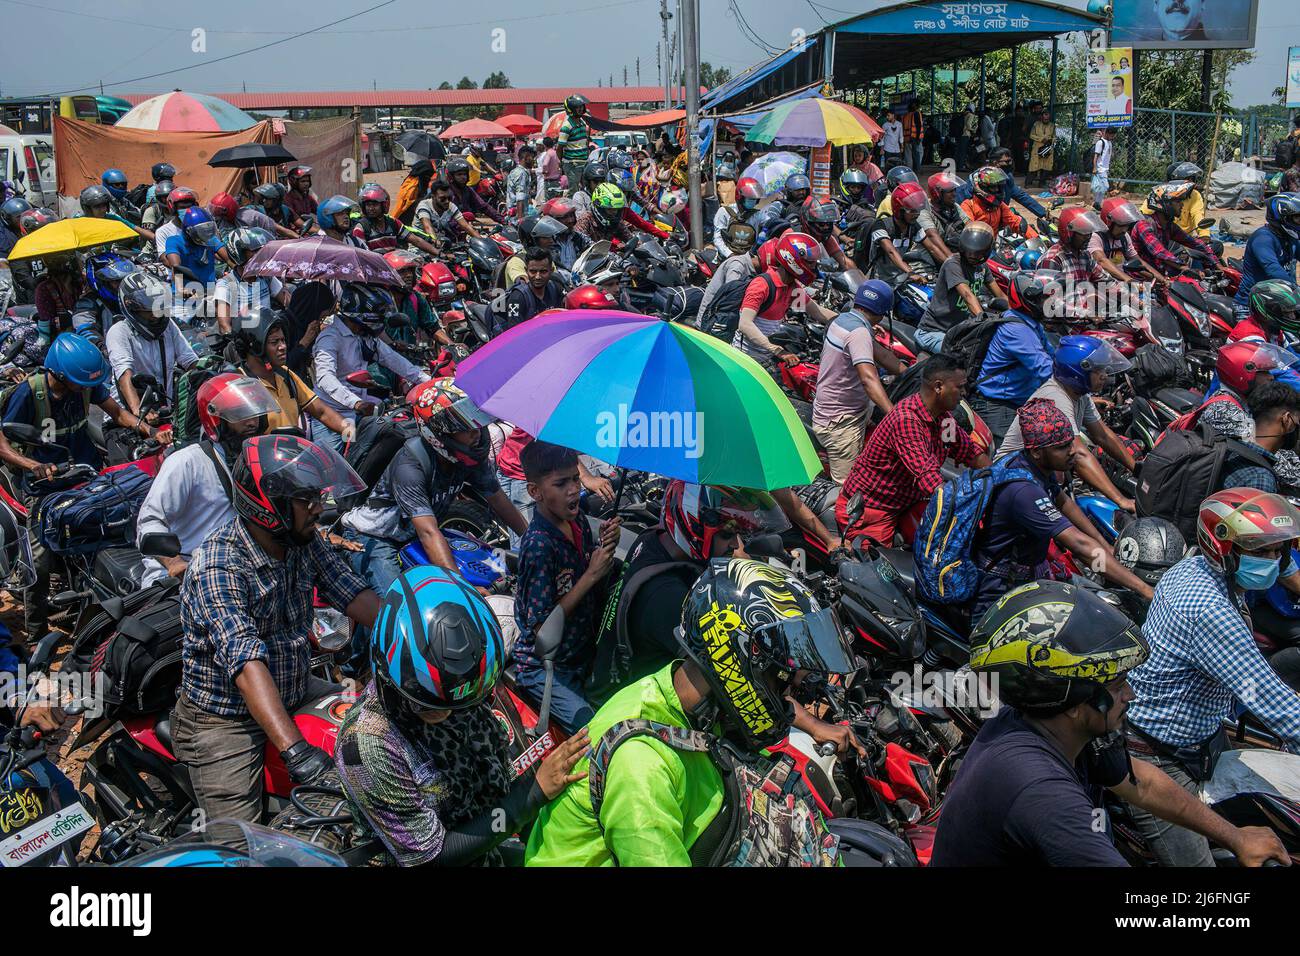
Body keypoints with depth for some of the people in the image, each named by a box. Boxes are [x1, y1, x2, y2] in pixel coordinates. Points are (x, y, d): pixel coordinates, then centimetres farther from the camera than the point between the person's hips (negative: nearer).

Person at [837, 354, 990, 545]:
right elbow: (928, 476, -36)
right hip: (867, 508, -9)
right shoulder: (906, 419, -27)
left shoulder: (943, 417, 2)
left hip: (906, 501, 9)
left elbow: (973, 453, 15)